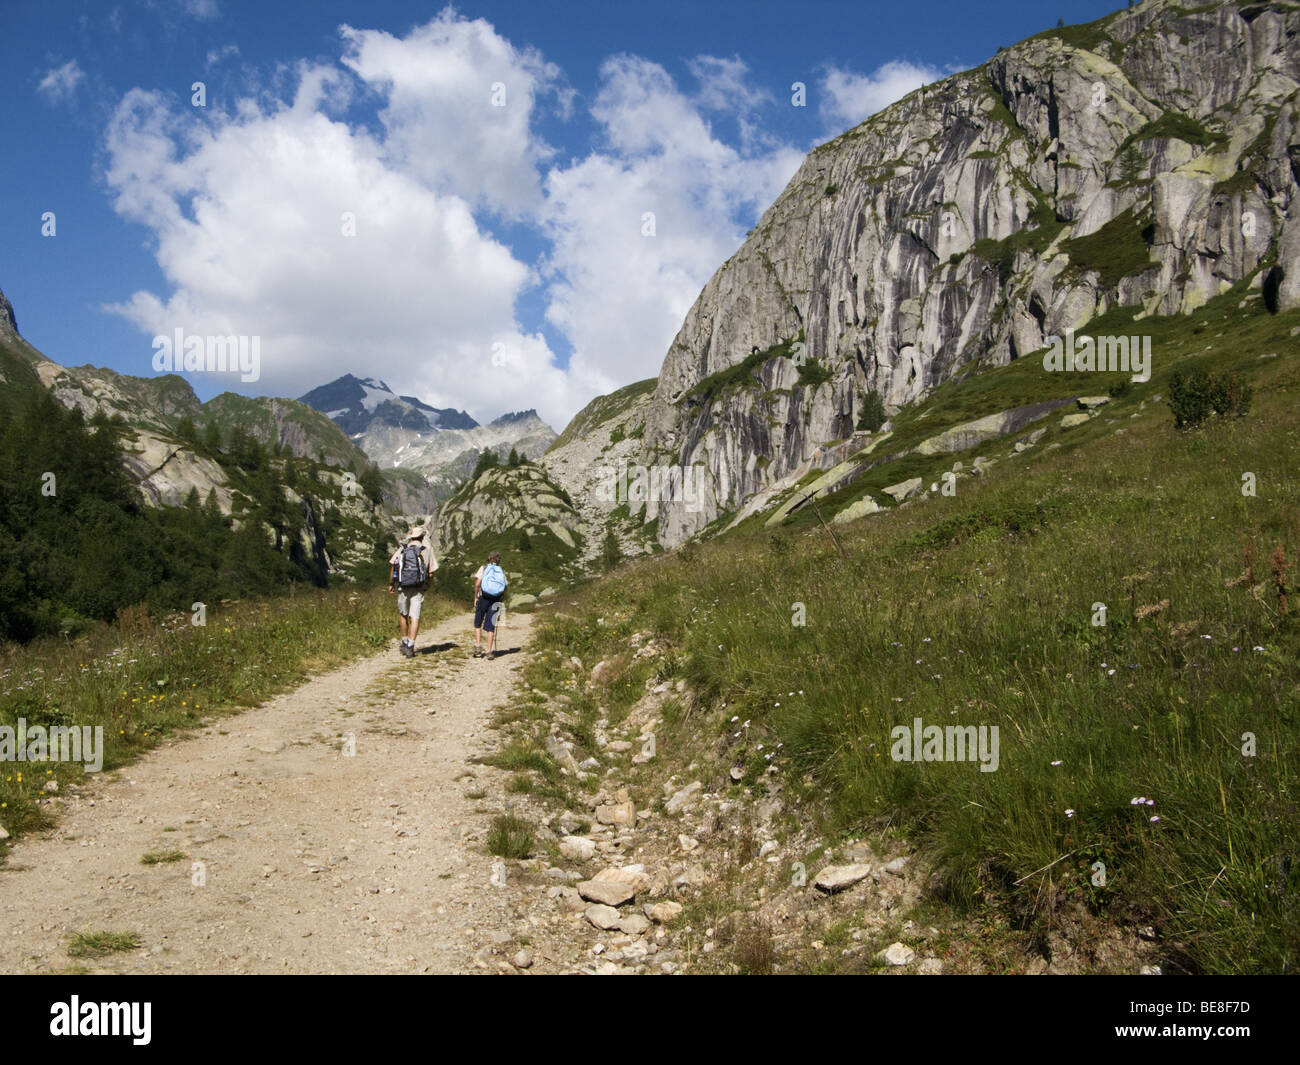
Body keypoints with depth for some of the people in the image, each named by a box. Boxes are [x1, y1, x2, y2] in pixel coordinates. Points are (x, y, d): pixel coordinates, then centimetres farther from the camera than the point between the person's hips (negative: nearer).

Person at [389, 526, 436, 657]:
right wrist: (427, 584, 17)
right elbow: (431, 573, -2)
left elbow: (392, 566, -4)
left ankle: (405, 643, 28)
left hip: (403, 587, 2)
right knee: (415, 617, -3)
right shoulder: (426, 551, 0)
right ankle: (410, 647, -10)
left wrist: (391, 584, 7)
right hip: (418, 588, -2)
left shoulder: (402, 549, 3)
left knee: (403, 614, 19)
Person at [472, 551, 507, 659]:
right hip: (496, 600, 2)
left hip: (483, 597, -2)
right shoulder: (502, 572, 11)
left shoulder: (483, 568, 4)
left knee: (478, 623, 12)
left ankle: (478, 646, 3)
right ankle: (490, 651, 2)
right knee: (491, 625, 5)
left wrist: (475, 597, 1)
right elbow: (505, 589, 6)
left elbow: (477, 584, -6)